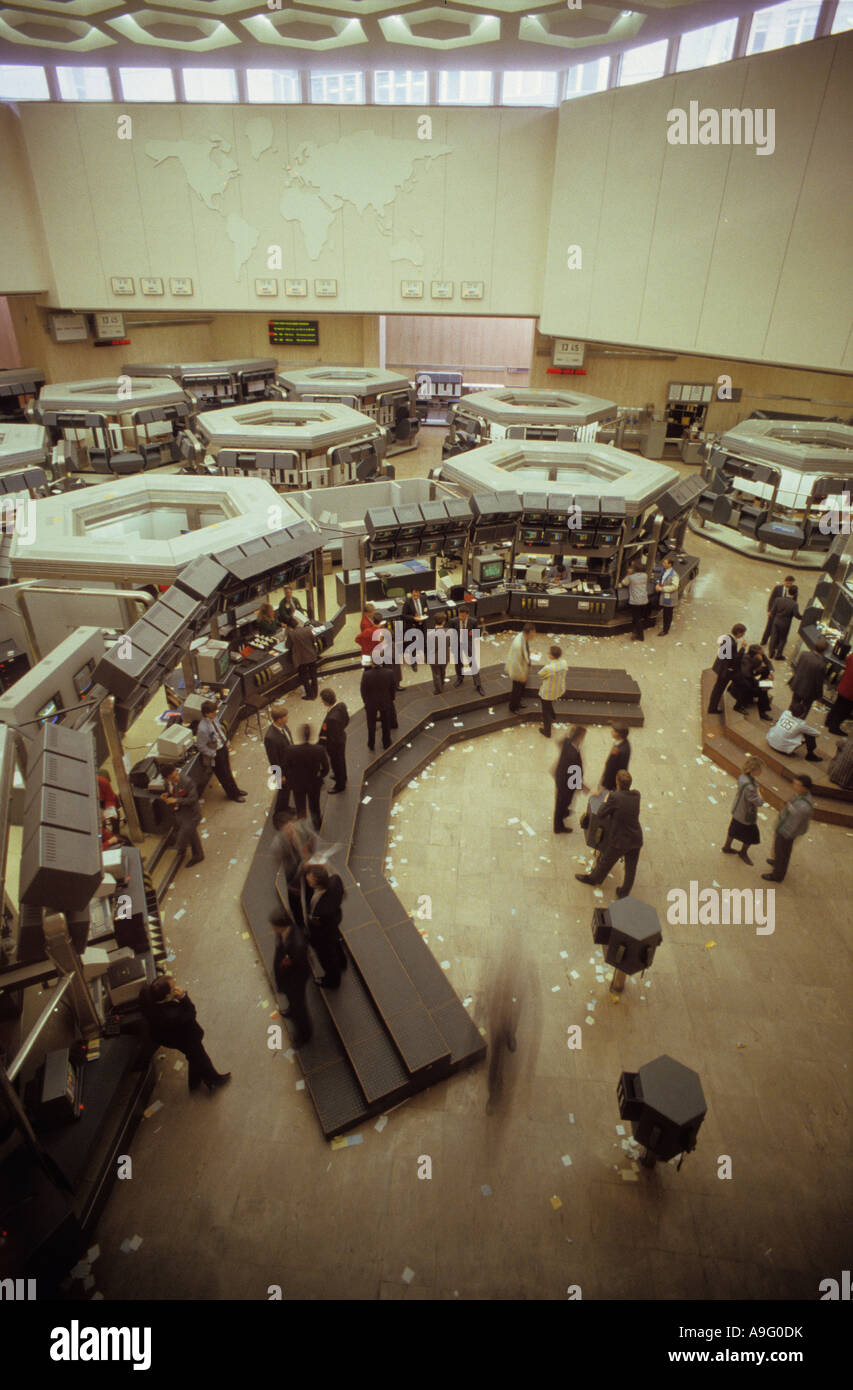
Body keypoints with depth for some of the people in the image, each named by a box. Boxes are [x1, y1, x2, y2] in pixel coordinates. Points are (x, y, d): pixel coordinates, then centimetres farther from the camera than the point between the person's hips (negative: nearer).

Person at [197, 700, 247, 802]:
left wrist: (226, 742, 7)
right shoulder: (203, 728, -34)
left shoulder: (213, 718, -10)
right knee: (224, 775, 15)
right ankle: (233, 795, 37)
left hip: (223, 747, 8)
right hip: (216, 754, -8)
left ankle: (236, 790, 48)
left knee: (228, 771, 27)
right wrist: (213, 754, -18)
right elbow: (201, 747, -24)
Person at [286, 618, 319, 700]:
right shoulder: (307, 630, -10)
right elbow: (313, 640, 2)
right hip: (312, 657, 4)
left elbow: (289, 647, -9)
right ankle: (314, 694, 31)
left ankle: (309, 695, 21)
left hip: (301, 659, -4)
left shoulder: (291, 634, -20)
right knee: (313, 676, 19)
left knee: (304, 678, 14)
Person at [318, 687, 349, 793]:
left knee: (336, 763, 18)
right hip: (342, 736, 8)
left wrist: (319, 743, -16)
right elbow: (347, 720, 0)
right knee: (341, 759, 32)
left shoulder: (331, 718, -43)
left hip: (335, 744, -8)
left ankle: (340, 785, 43)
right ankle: (342, 777, 59)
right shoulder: (341, 704, -19)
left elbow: (331, 738, -31)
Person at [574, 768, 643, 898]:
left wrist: (606, 802, -2)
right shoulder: (636, 795, -10)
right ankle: (624, 893, 38)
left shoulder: (615, 797, -27)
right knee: (631, 868, 20)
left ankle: (593, 879, 45)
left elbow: (601, 815, -17)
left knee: (605, 861, 21)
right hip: (636, 839, 5)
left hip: (619, 840, -5)